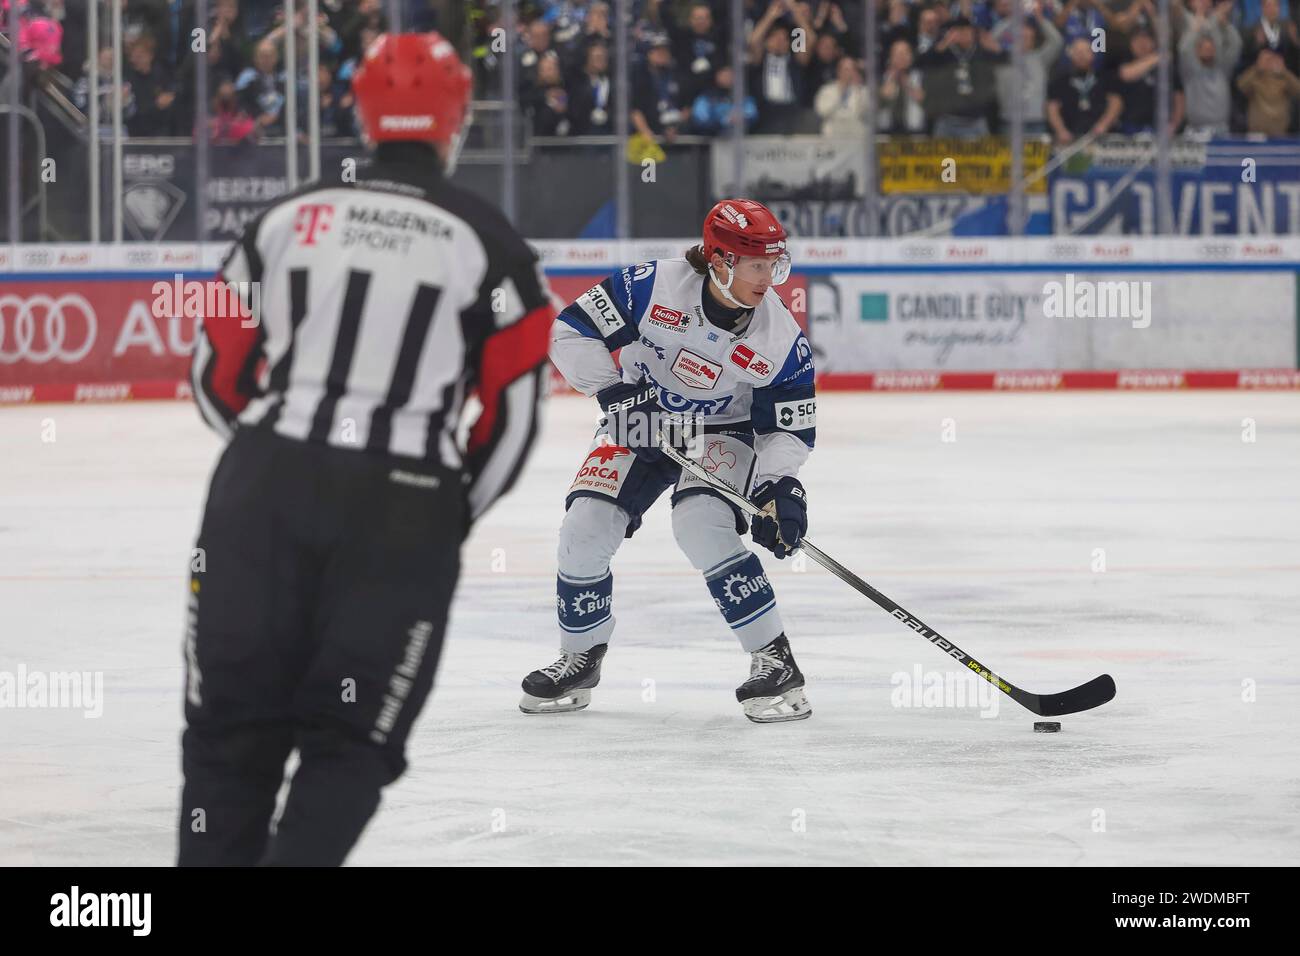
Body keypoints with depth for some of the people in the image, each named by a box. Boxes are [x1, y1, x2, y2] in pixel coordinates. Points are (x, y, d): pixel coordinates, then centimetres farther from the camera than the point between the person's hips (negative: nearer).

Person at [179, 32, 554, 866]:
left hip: (263, 493, 2)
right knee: (351, 742, 6)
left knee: (235, 723, 11)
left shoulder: (288, 218, 9)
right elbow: (513, 408, 0)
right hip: (401, 512, -2)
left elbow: (218, 372, 12)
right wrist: (457, 506, 16)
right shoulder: (487, 242, 2)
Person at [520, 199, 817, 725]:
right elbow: (571, 331, -19)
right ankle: (580, 658, 15)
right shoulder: (654, 287, -25)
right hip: (636, 425, 2)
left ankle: (775, 662, -20)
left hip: (719, 435, -2)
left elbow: (790, 425, -11)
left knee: (702, 526, -28)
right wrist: (610, 387, -28)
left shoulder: (781, 339, -20)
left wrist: (779, 484, -26)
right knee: (585, 531, -11)